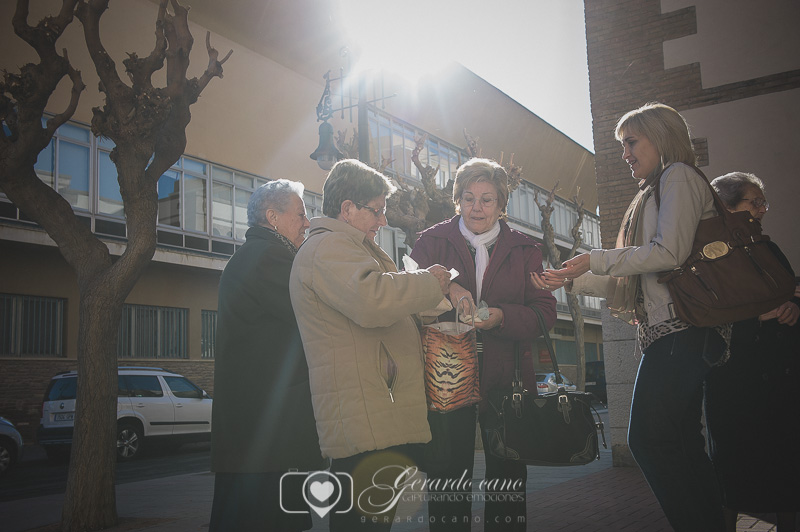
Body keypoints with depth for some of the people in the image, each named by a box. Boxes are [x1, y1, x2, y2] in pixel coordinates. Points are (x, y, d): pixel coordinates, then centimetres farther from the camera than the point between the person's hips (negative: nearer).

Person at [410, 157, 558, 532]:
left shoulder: (524, 250, 11)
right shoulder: (433, 242, 8)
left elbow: (545, 312, 2)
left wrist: (502, 317, -16)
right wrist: (445, 287, -25)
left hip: (506, 378, 1)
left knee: (507, 478, 7)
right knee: (447, 476, 3)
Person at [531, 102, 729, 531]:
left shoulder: (679, 176, -2)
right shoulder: (653, 195, 26)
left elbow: (670, 252, -17)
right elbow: (632, 282, 22)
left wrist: (595, 260, -9)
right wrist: (571, 280, 15)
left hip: (681, 328, -10)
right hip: (668, 331, 10)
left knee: (648, 438, -13)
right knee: (681, 443, 9)